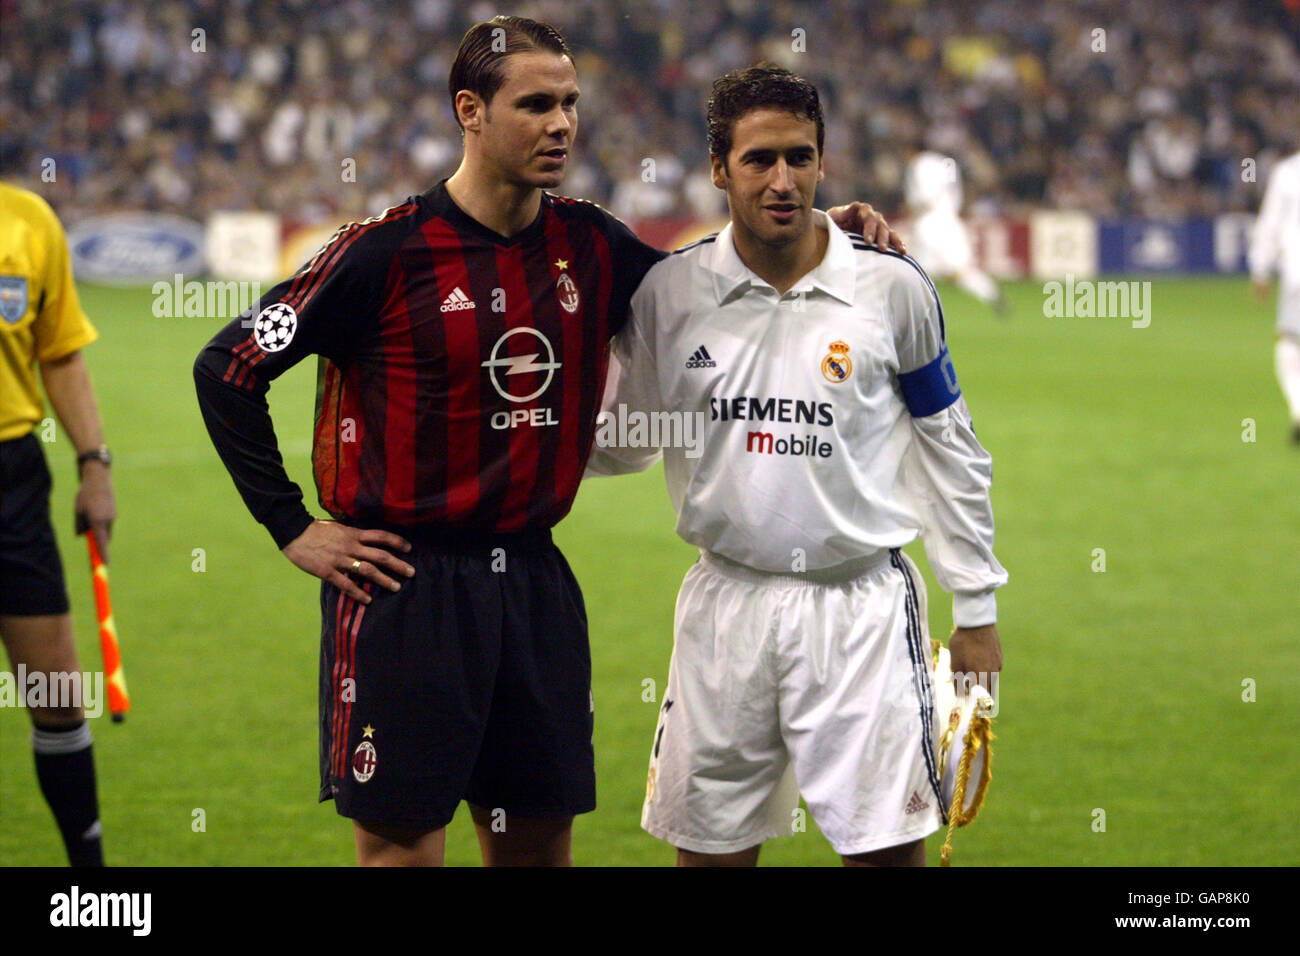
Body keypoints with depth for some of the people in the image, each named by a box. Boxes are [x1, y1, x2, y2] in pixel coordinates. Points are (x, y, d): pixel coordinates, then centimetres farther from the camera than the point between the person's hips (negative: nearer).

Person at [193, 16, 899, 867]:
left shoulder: (587, 247, 6)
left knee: (538, 842, 9)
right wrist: (293, 528, -6)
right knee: (403, 846, -3)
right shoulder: (388, 252, -10)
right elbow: (229, 368, -5)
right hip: (405, 589, -5)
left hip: (535, 586, 5)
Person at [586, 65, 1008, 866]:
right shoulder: (668, 292, 1)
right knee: (710, 846, 5)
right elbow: (623, 442, 14)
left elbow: (950, 451, 5)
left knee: (888, 845, -6)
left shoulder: (893, 288, -3)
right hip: (726, 606, 2)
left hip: (861, 607, -2)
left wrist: (978, 607, 5)